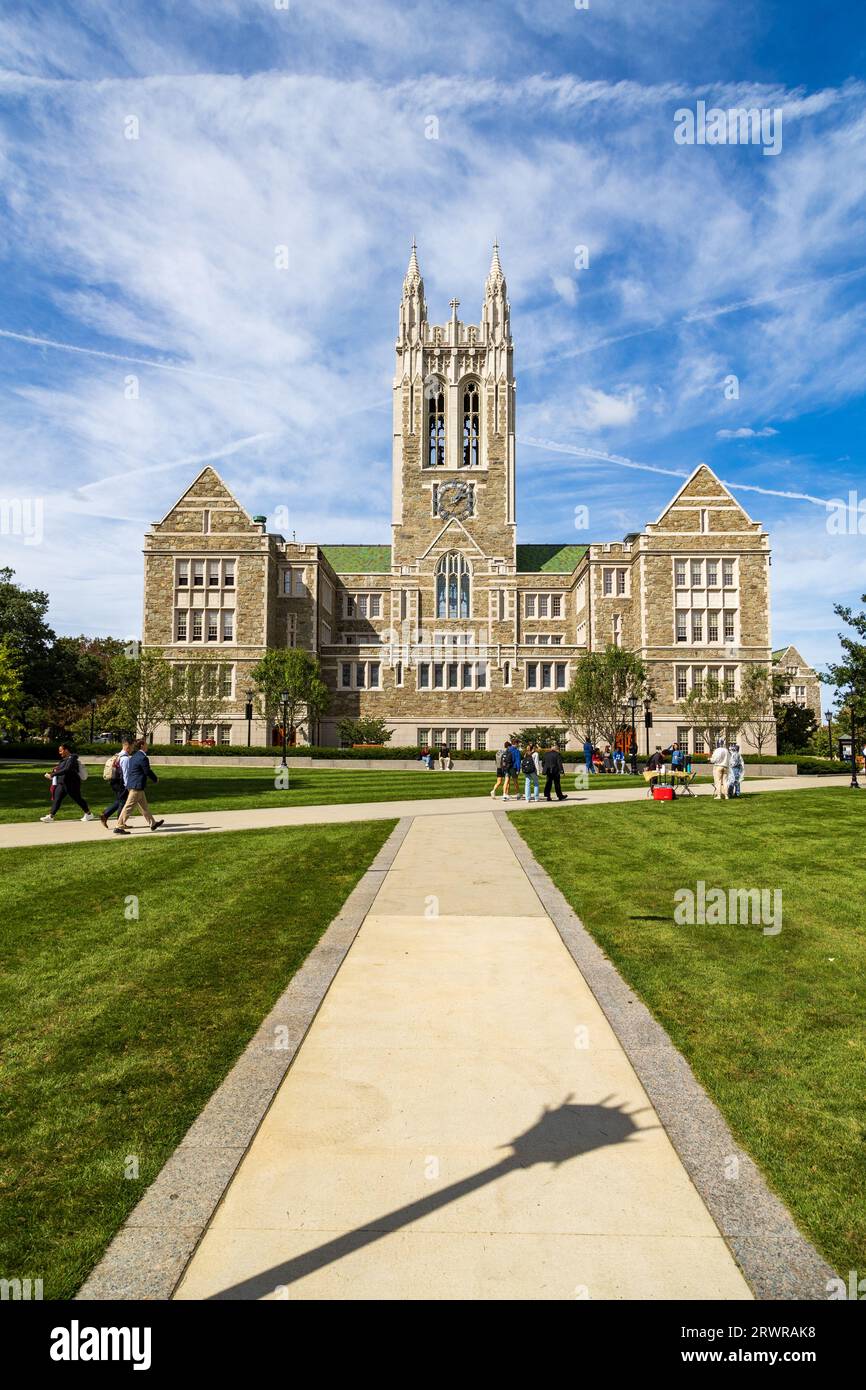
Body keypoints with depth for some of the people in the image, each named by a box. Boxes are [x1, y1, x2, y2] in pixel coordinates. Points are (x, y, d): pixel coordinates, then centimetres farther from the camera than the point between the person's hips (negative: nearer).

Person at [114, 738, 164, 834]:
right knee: (128, 807, -6)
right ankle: (119, 827, -3)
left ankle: (153, 823, 28)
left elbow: (128, 770, 19)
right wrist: (155, 779, 5)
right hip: (137, 786, -10)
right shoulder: (143, 758, -17)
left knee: (144, 806, 18)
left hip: (131, 784, 10)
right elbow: (148, 772, -13)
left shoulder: (133, 756, 13)